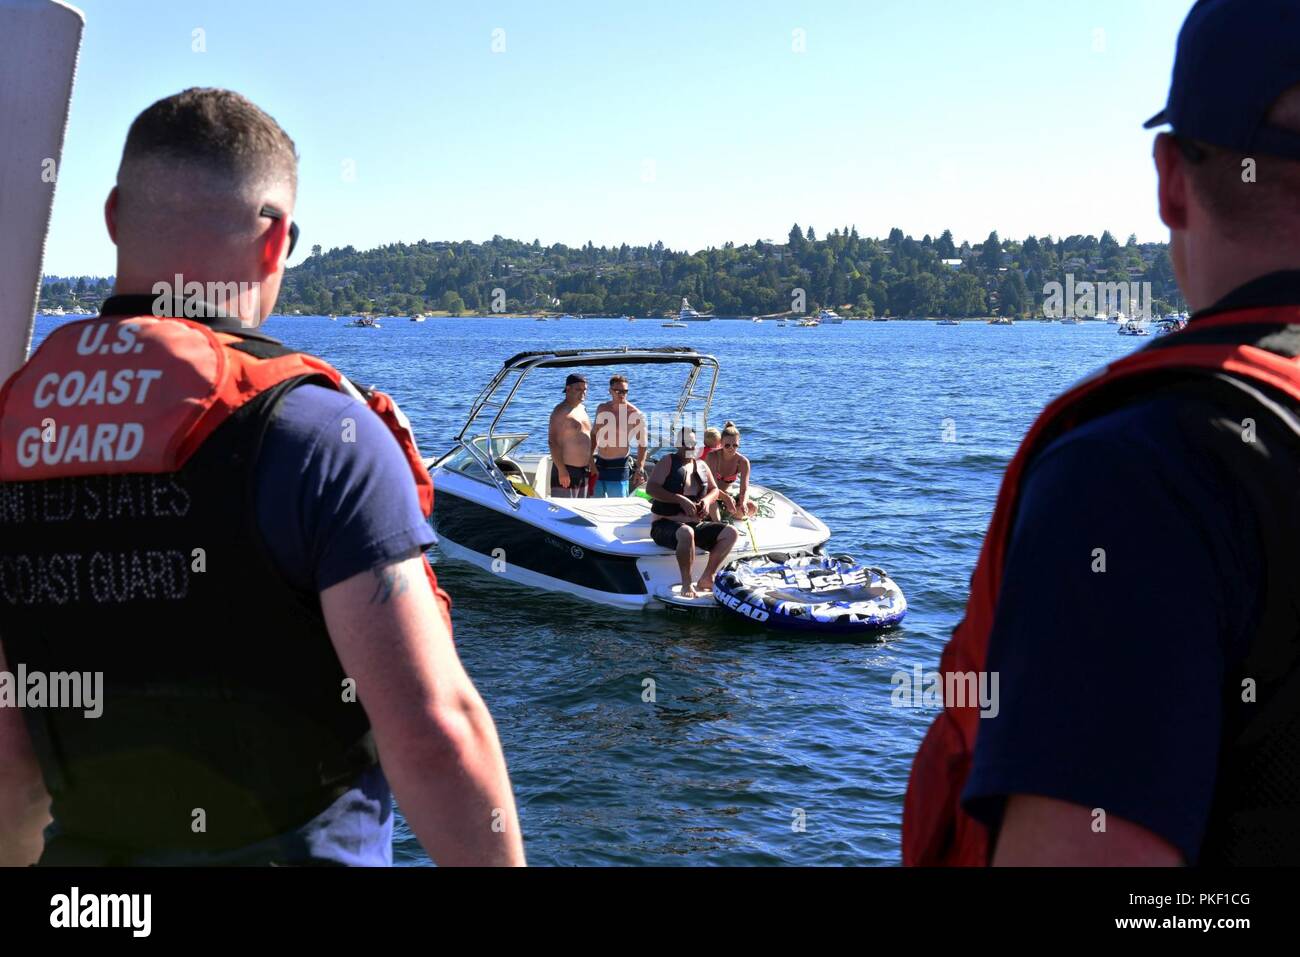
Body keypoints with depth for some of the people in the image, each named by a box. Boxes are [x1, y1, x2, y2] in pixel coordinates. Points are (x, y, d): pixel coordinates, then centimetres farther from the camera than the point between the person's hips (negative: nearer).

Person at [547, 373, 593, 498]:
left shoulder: (582, 409, 15)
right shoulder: (560, 411, -12)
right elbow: (552, 442, -19)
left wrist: (590, 465, 20)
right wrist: (561, 470, -25)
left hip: (583, 471, 9)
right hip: (566, 470, -9)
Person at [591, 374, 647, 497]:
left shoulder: (635, 414, -8)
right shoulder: (601, 409, 6)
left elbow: (642, 444, -3)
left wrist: (640, 469, -9)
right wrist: (590, 458, 11)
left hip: (619, 467, -5)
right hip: (599, 464, 5)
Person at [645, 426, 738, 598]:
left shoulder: (701, 466, 17)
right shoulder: (668, 462, -2)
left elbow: (714, 490, 23)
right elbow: (650, 488, -14)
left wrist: (707, 500, -2)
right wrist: (680, 499, -22)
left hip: (697, 525, 7)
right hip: (666, 525, -7)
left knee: (731, 533, -11)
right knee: (686, 533, -41)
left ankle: (706, 579, -10)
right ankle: (687, 584, -28)